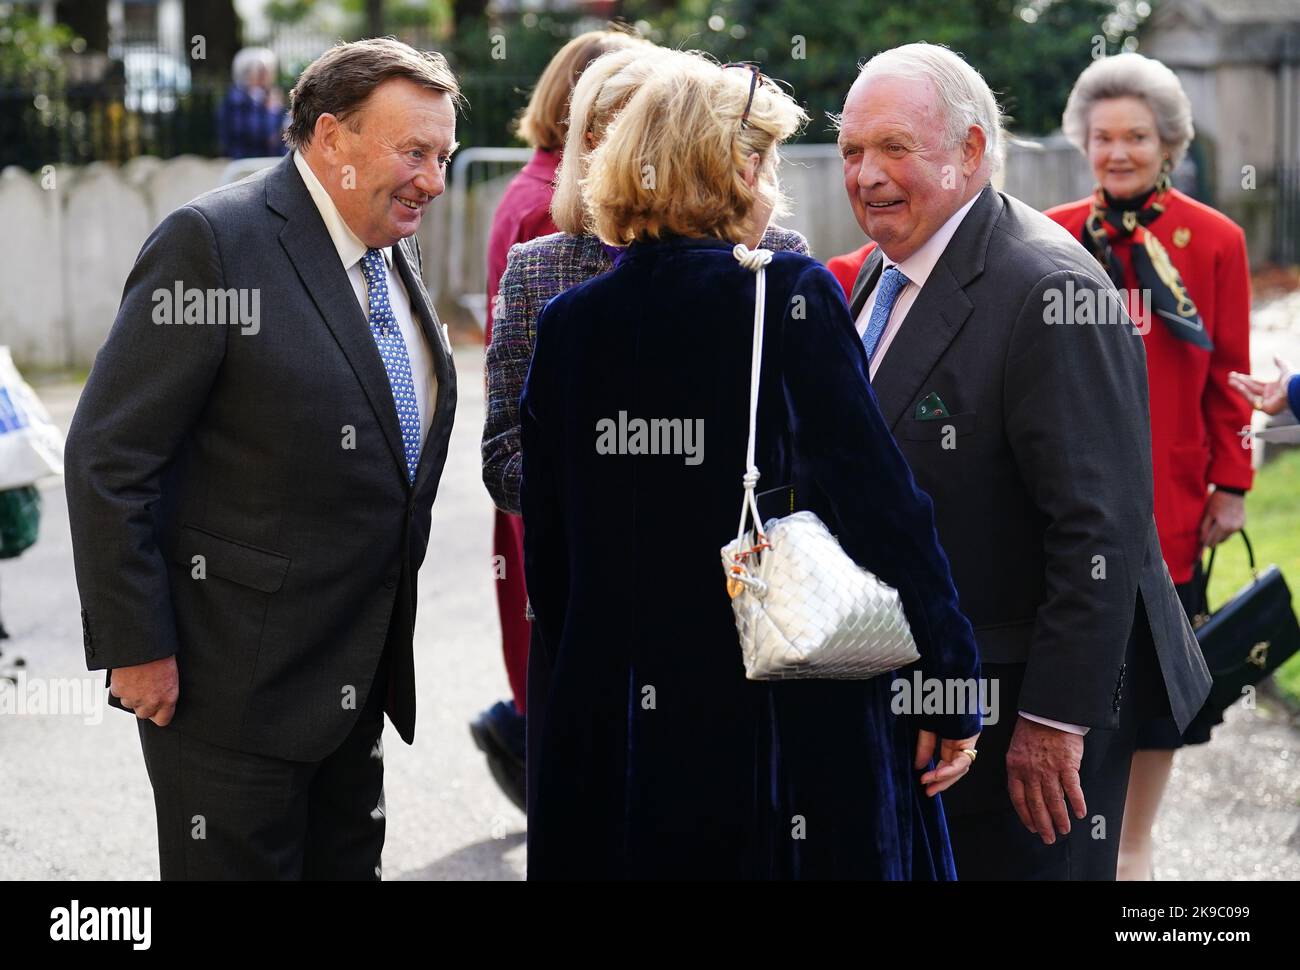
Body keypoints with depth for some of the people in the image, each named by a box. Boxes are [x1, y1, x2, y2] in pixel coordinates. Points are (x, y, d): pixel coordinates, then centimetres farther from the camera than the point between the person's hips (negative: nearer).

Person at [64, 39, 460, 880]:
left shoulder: (395, 251, 9)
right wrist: (136, 648, -18)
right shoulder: (213, 241, -16)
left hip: (360, 676, 8)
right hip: (237, 678, -8)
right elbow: (107, 460, -18)